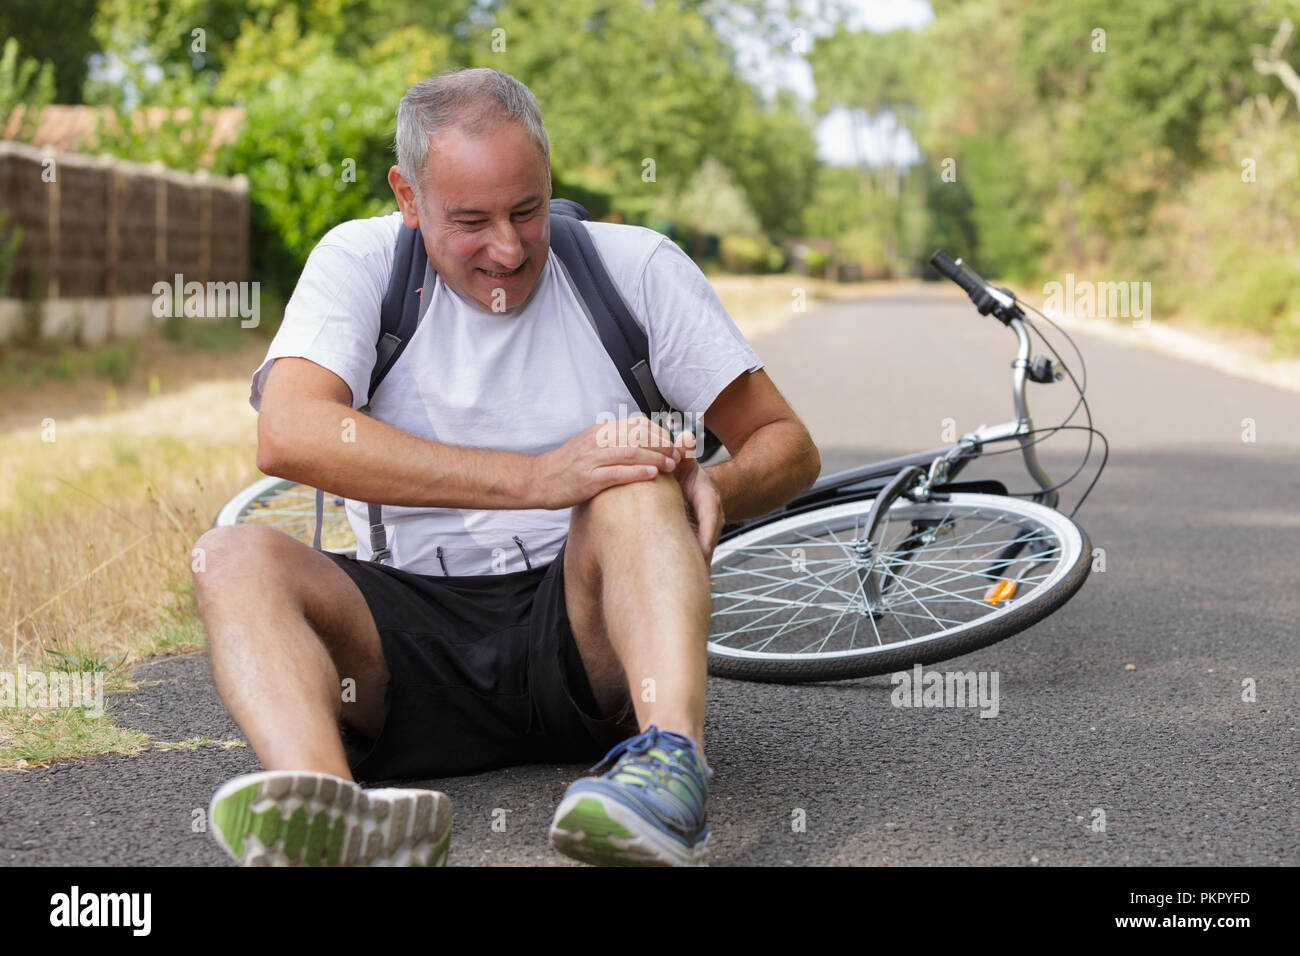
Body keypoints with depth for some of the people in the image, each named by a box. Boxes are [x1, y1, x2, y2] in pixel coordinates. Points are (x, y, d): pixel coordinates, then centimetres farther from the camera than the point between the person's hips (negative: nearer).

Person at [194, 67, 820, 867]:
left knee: (635, 481, -28)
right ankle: (314, 817, -53)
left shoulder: (634, 268, 5)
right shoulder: (361, 261, 2)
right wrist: (536, 478, -25)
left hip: (583, 627, 0)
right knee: (235, 554, -25)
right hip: (413, 638, 1)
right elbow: (289, 436, -18)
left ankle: (674, 757, -50)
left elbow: (789, 446, 7)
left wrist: (714, 487, -19)